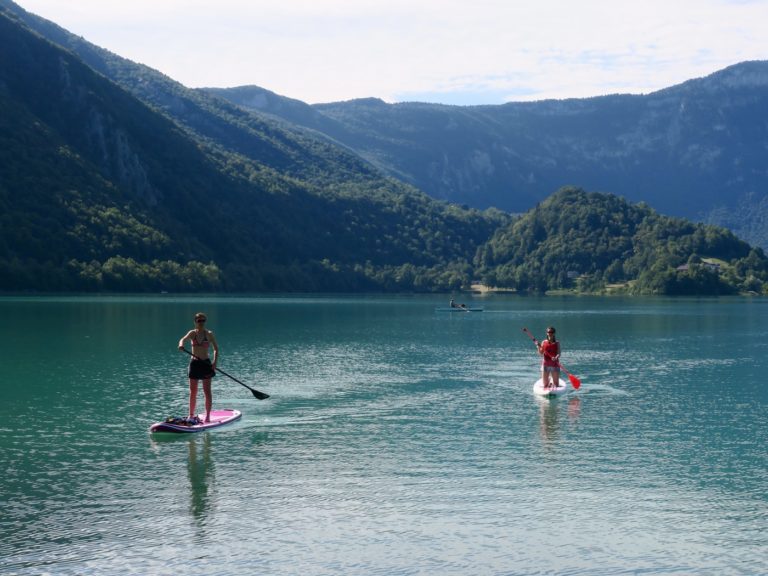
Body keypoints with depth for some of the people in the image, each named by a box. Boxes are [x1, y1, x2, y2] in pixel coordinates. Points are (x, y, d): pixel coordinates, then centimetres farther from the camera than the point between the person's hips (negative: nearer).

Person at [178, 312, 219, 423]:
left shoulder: (209, 334, -2)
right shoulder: (192, 333, 2)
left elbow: (216, 349, -2)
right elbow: (183, 339, -16)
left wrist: (215, 362, -17)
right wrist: (181, 344, -40)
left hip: (206, 364, -2)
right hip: (194, 363, 2)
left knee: (207, 391, -1)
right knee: (193, 392, 7)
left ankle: (208, 416, 4)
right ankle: (191, 415, 15)